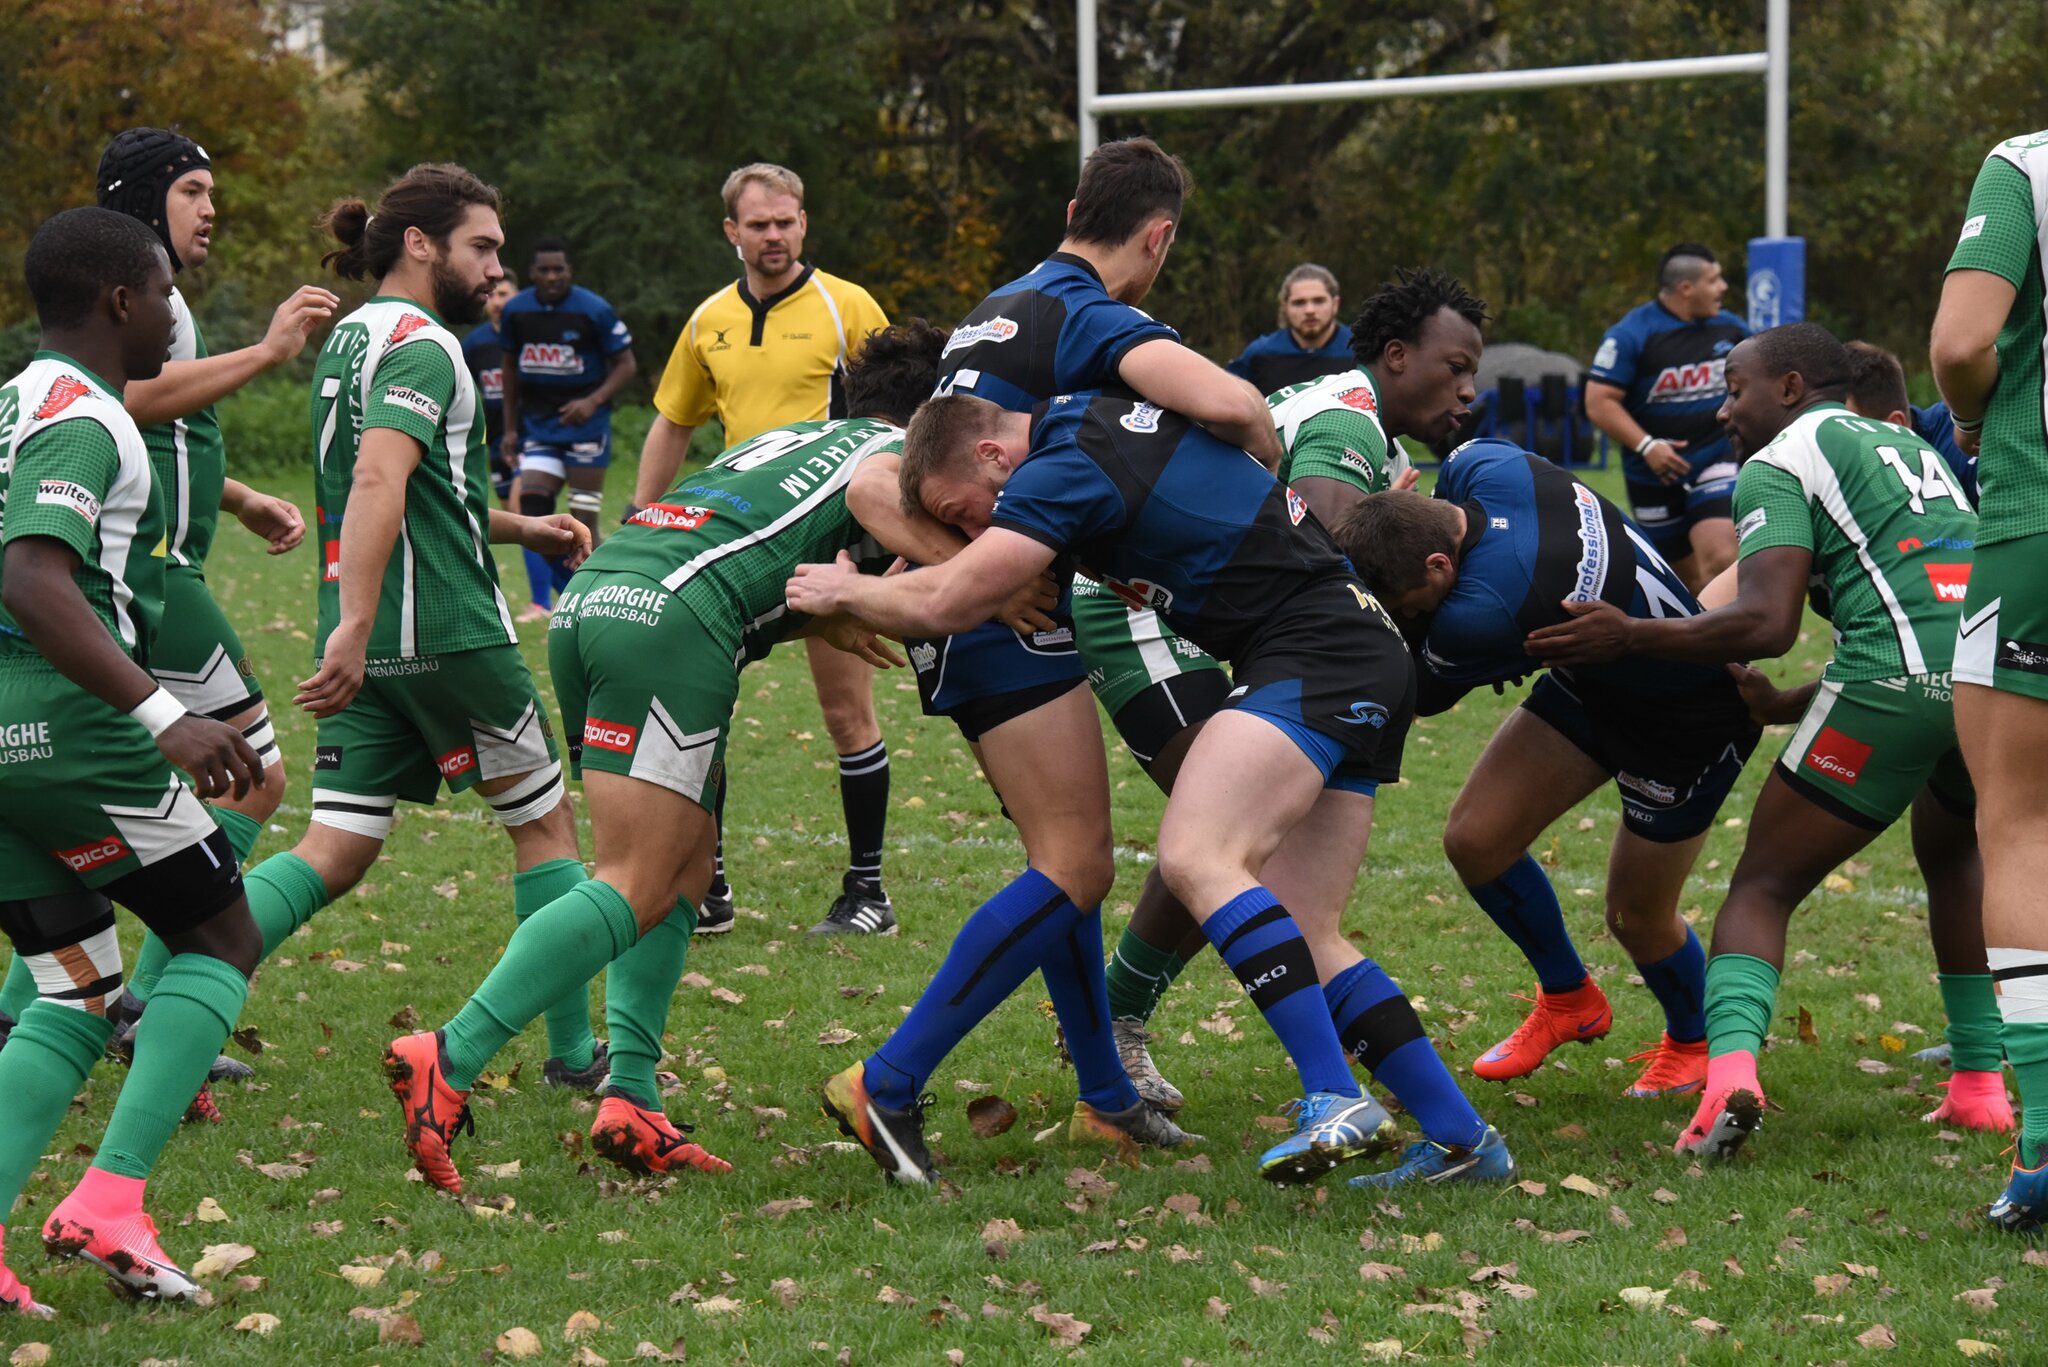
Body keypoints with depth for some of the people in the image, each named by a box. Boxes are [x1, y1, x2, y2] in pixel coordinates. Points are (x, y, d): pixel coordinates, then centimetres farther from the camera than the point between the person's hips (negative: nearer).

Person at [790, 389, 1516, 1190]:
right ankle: (1463, 1140, 4)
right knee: (1295, 935, 5)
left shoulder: (1064, 470, -13)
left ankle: (1336, 1099, -31)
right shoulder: (1103, 417, 15)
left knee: (1197, 859, -25)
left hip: (1315, 659, -10)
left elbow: (946, 604, -14)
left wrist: (844, 592, 7)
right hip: (1368, 662, 10)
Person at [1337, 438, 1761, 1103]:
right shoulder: (1478, 463, -21)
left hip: (1695, 721, -8)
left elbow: (1422, 691, -20)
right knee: (1474, 839, 0)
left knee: (1637, 916, 5)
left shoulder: (1484, 609, -41)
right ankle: (1569, 998, 26)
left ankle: (1692, 1042, 38)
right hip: (1594, 679, 9)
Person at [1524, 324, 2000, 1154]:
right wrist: (1787, 708, 37)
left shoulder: (1777, 464, 7)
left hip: (1901, 676, -7)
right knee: (1953, 859, 33)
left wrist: (1628, 638, 3)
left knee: (1765, 885, 4)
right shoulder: (1909, 447, 31)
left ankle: (1731, 1064, -20)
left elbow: (1767, 624, -7)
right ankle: (1980, 1086, 24)